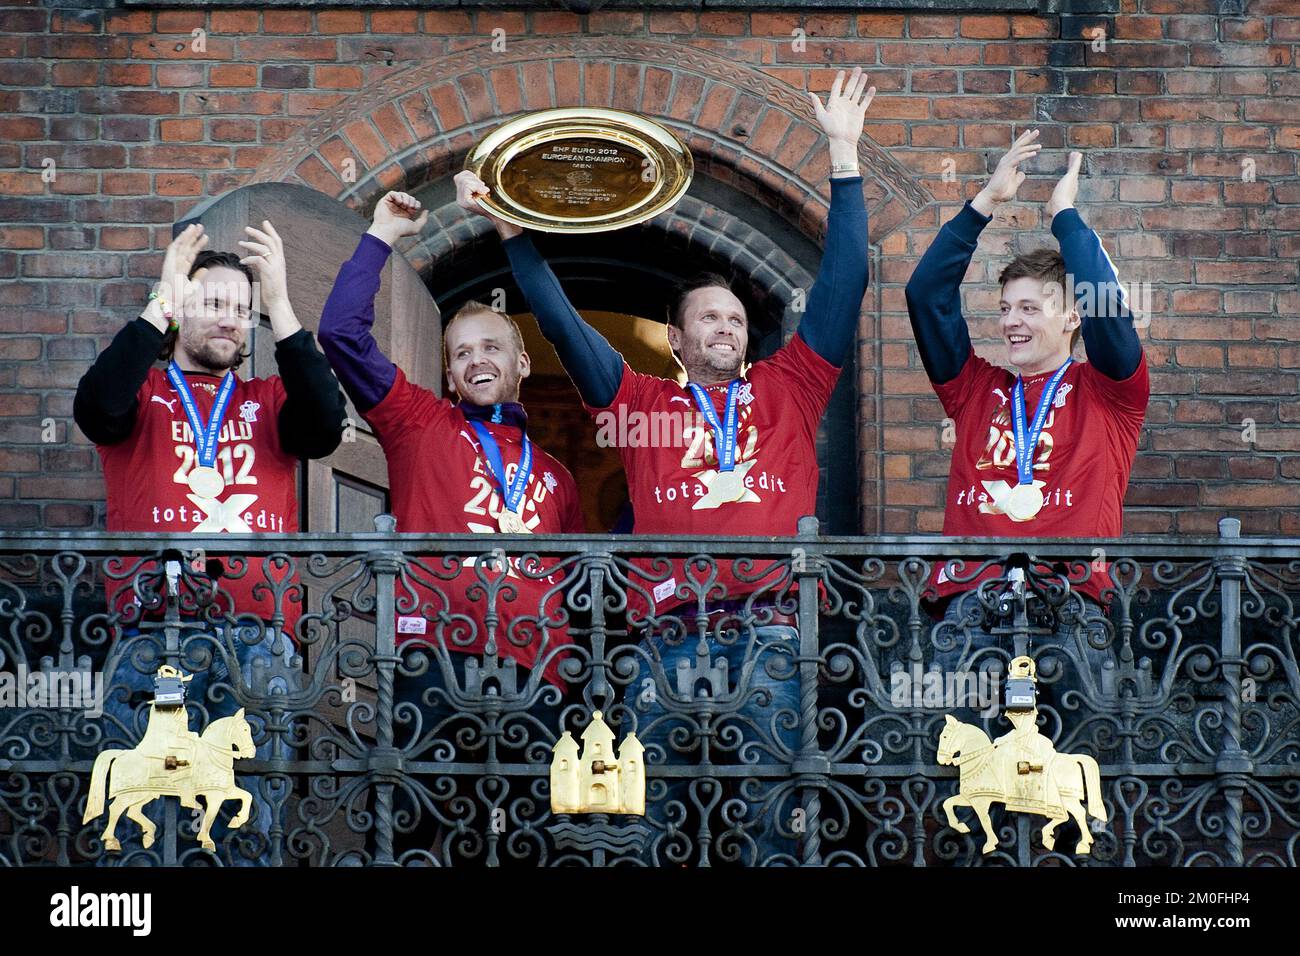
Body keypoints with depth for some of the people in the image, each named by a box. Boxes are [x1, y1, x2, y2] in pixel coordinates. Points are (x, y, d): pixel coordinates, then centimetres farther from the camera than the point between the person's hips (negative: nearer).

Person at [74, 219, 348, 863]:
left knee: (249, 822, 0)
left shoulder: (269, 401, 18)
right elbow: (98, 407, -10)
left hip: (256, 642, 2)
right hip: (149, 641, -2)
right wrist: (161, 303, -10)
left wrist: (280, 304, -7)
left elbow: (324, 428, -3)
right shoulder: (142, 393, 13)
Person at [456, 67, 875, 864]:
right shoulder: (642, 402, 18)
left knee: (775, 823, -3)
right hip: (670, 640, 0)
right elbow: (562, 323, 16)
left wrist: (844, 157, 12)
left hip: (770, 630, 0)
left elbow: (843, 286, 15)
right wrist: (511, 230, 12)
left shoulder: (787, 390, 18)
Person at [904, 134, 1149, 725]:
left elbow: (1106, 307, -1)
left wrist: (1064, 213, 9)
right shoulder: (976, 390, 22)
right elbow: (926, 295, 15)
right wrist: (985, 204, 12)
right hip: (969, 604, 2)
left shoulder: (1105, 394, 15)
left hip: (1069, 605, -2)